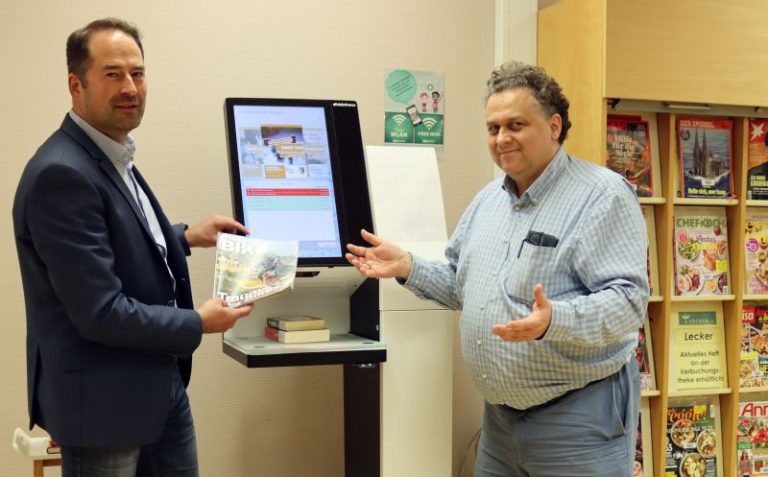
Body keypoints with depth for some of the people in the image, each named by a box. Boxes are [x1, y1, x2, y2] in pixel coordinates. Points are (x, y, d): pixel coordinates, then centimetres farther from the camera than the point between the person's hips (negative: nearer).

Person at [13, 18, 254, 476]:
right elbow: (101, 312, -26)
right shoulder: (62, 173, -24)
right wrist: (198, 324, -15)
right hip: (103, 400, -9)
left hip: (158, 385, 9)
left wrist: (186, 237, 14)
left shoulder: (113, 156, 7)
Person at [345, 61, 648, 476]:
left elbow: (628, 301, -21)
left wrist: (553, 321, -37)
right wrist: (408, 267, 4)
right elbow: (463, 285, 20)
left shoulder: (603, 196, -14)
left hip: (579, 414, -7)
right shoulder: (489, 199, 11)